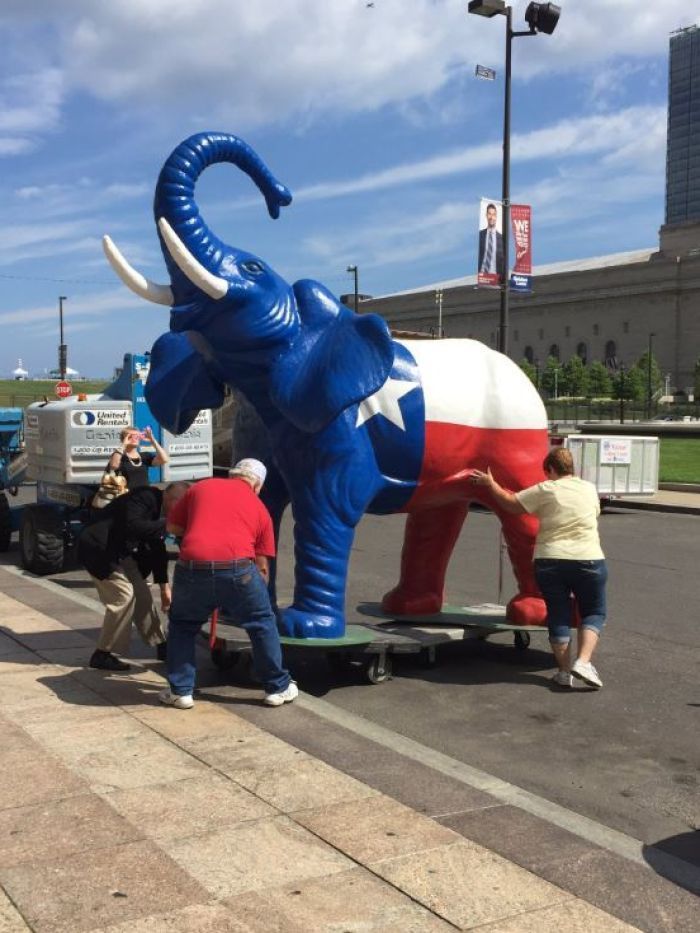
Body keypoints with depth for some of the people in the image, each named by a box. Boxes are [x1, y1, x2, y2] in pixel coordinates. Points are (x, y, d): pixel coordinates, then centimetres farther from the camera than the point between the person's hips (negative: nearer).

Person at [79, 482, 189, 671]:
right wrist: (166, 524, -34)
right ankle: (102, 655, -3)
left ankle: (161, 646, 20)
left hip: (120, 552, 9)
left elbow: (157, 548, 11)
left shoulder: (158, 506, 5)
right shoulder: (144, 497, -22)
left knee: (142, 594, 9)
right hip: (99, 549, -9)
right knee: (123, 595, -14)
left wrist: (164, 586, 11)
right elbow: (131, 527, -38)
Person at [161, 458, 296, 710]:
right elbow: (262, 566, 19)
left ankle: (180, 691, 25)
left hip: (192, 567, 1)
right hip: (238, 568, -1)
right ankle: (278, 688, 29)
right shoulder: (259, 508, 20)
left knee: (182, 626, 25)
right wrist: (259, 590, 36)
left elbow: (172, 526, 26)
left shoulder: (201, 487, 21)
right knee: (263, 624, 21)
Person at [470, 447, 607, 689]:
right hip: (589, 560, 1)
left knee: (558, 615, 11)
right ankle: (583, 662, -5)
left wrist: (490, 483, 18)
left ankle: (564, 671, 10)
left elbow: (511, 503, 3)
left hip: (549, 562, -1)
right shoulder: (589, 489, 8)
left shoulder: (544, 490, -1)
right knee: (593, 612, 14)